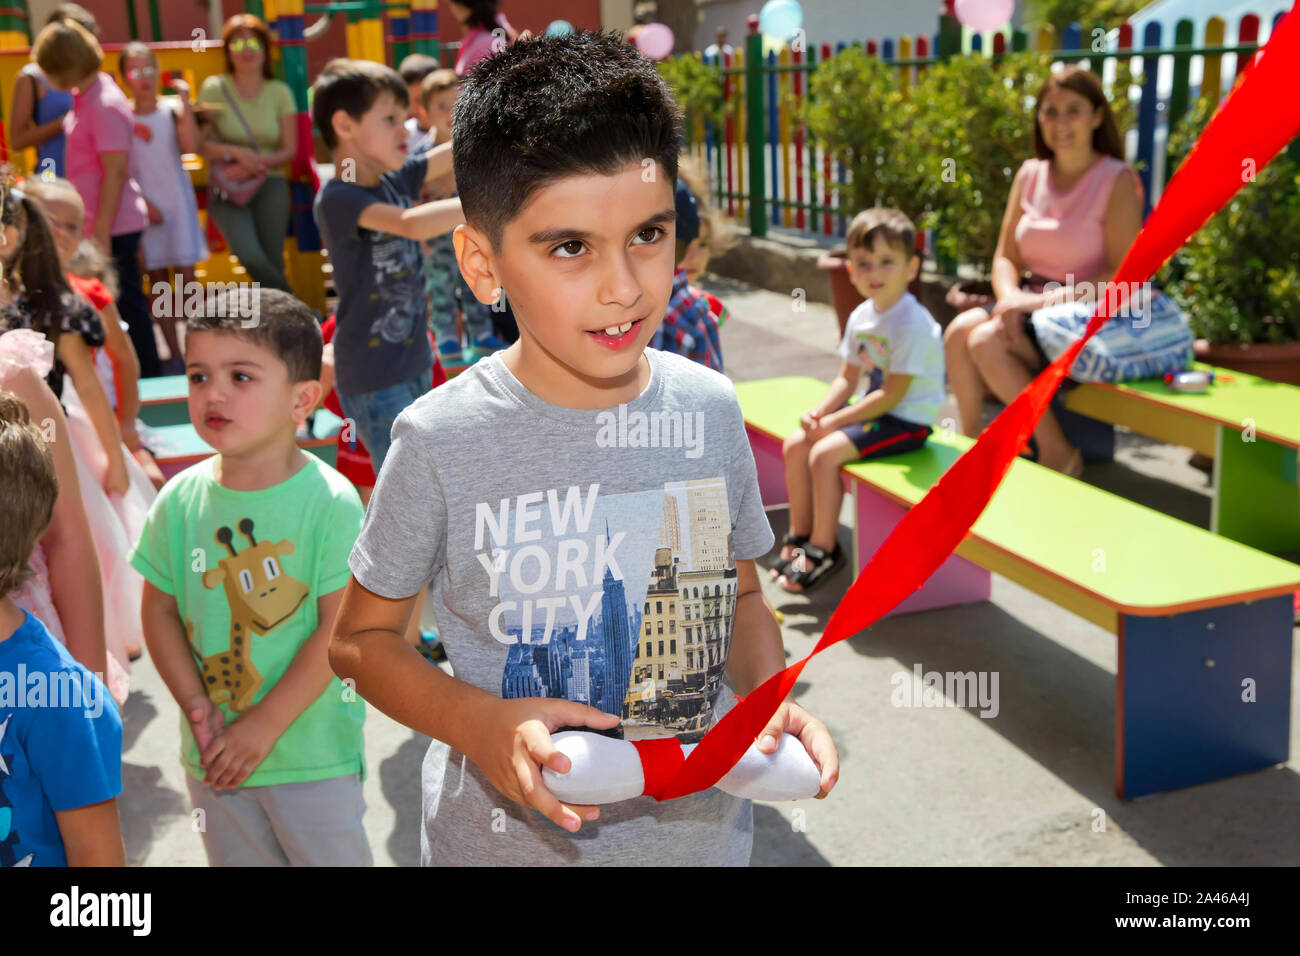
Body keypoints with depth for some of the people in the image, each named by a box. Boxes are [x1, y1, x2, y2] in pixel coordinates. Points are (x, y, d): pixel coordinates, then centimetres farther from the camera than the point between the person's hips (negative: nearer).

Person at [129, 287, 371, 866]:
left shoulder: (330, 500, -17)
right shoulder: (181, 498, -5)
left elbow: (340, 627, -18)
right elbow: (159, 608, 1)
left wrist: (265, 724, -17)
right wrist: (196, 706, -9)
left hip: (313, 751, -4)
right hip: (212, 755, 4)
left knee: (330, 856, 11)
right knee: (235, 859, 21)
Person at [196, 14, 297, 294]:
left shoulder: (279, 92, 5)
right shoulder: (214, 89, 0)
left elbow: (289, 150, 4)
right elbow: (202, 145, -3)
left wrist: (257, 162, -13)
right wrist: (237, 152, -18)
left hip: (271, 185, 2)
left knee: (273, 263, -8)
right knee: (251, 255, -22)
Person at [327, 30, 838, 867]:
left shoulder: (710, 409, -7)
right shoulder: (442, 443, -17)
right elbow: (361, 638, -5)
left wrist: (773, 698, -10)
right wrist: (481, 725, -20)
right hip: (509, 837, -2)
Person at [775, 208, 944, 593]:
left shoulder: (912, 324, -22)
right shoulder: (861, 317, 5)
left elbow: (892, 394, -23)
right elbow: (847, 378, 11)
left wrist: (833, 422, -20)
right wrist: (819, 411, -8)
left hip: (906, 421, -9)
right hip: (874, 410, 9)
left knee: (824, 454, -23)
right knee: (796, 445, -1)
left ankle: (823, 549, -8)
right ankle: (799, 533, 12)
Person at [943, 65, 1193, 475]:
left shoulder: (1117, 181, -10)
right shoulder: (1030, 175, 7)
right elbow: (1005, 257, 7)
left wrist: (1041, 300, -22)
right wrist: (1011, 298, -16)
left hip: (1107, 319, -6)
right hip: (1040, 310, 6)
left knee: (988, 342, -25)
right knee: (960, 329, -20)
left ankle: (1059, 453, -12)